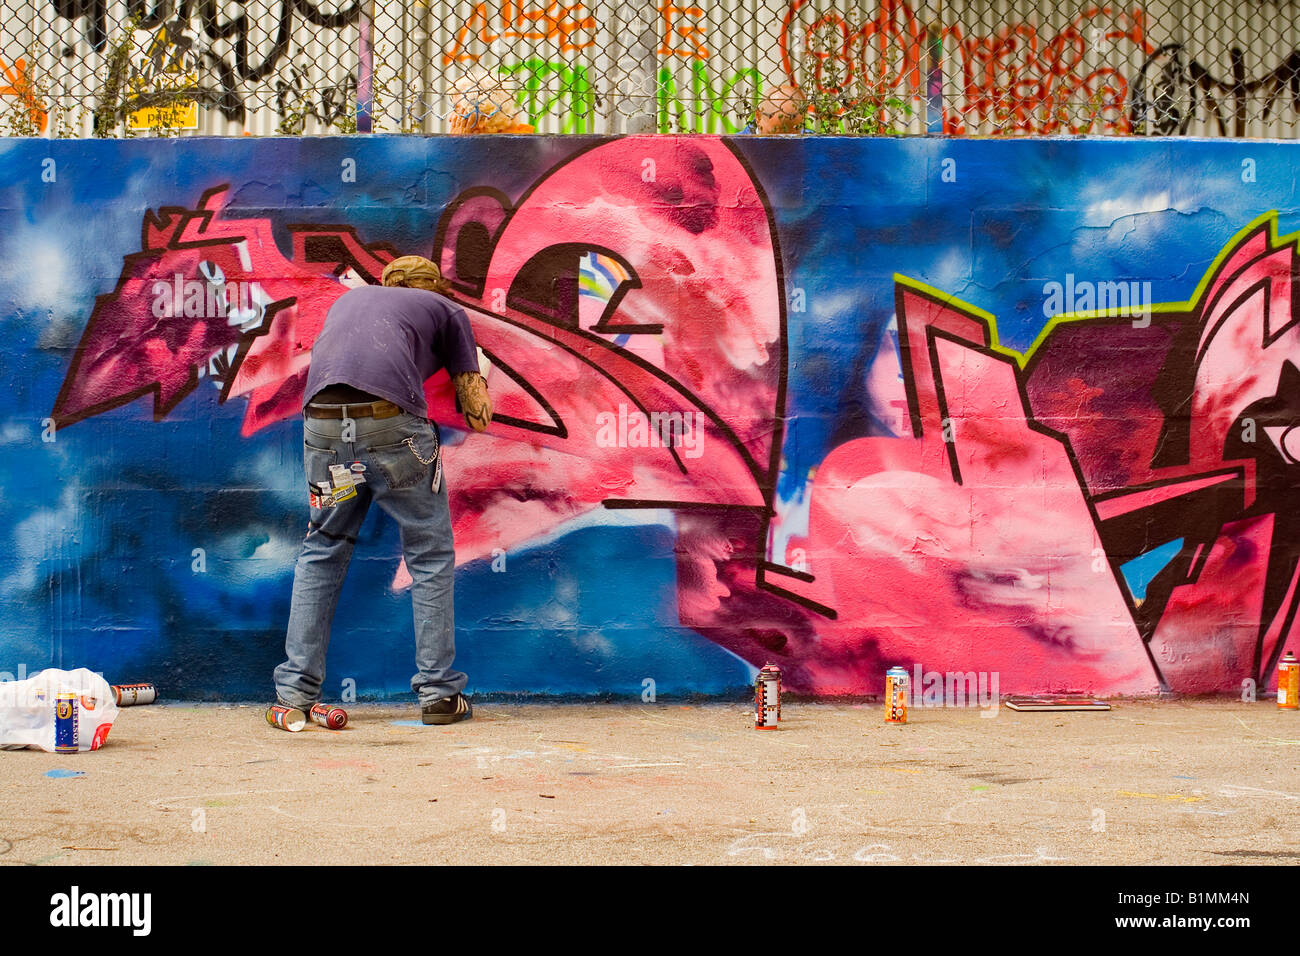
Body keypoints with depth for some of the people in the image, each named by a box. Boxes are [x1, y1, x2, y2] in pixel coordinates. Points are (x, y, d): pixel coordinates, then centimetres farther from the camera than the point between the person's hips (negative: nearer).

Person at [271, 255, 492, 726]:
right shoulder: (447, 311, 25)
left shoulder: (349, 298, 36)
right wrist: (474, 376, 42)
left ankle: (295, 689, 15)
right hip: (391, 422, -3)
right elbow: (479, 415, 23)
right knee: (430, 555, 11)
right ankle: (438, 692, 11)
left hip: (321, 419, 3)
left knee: (322, 551, 19)